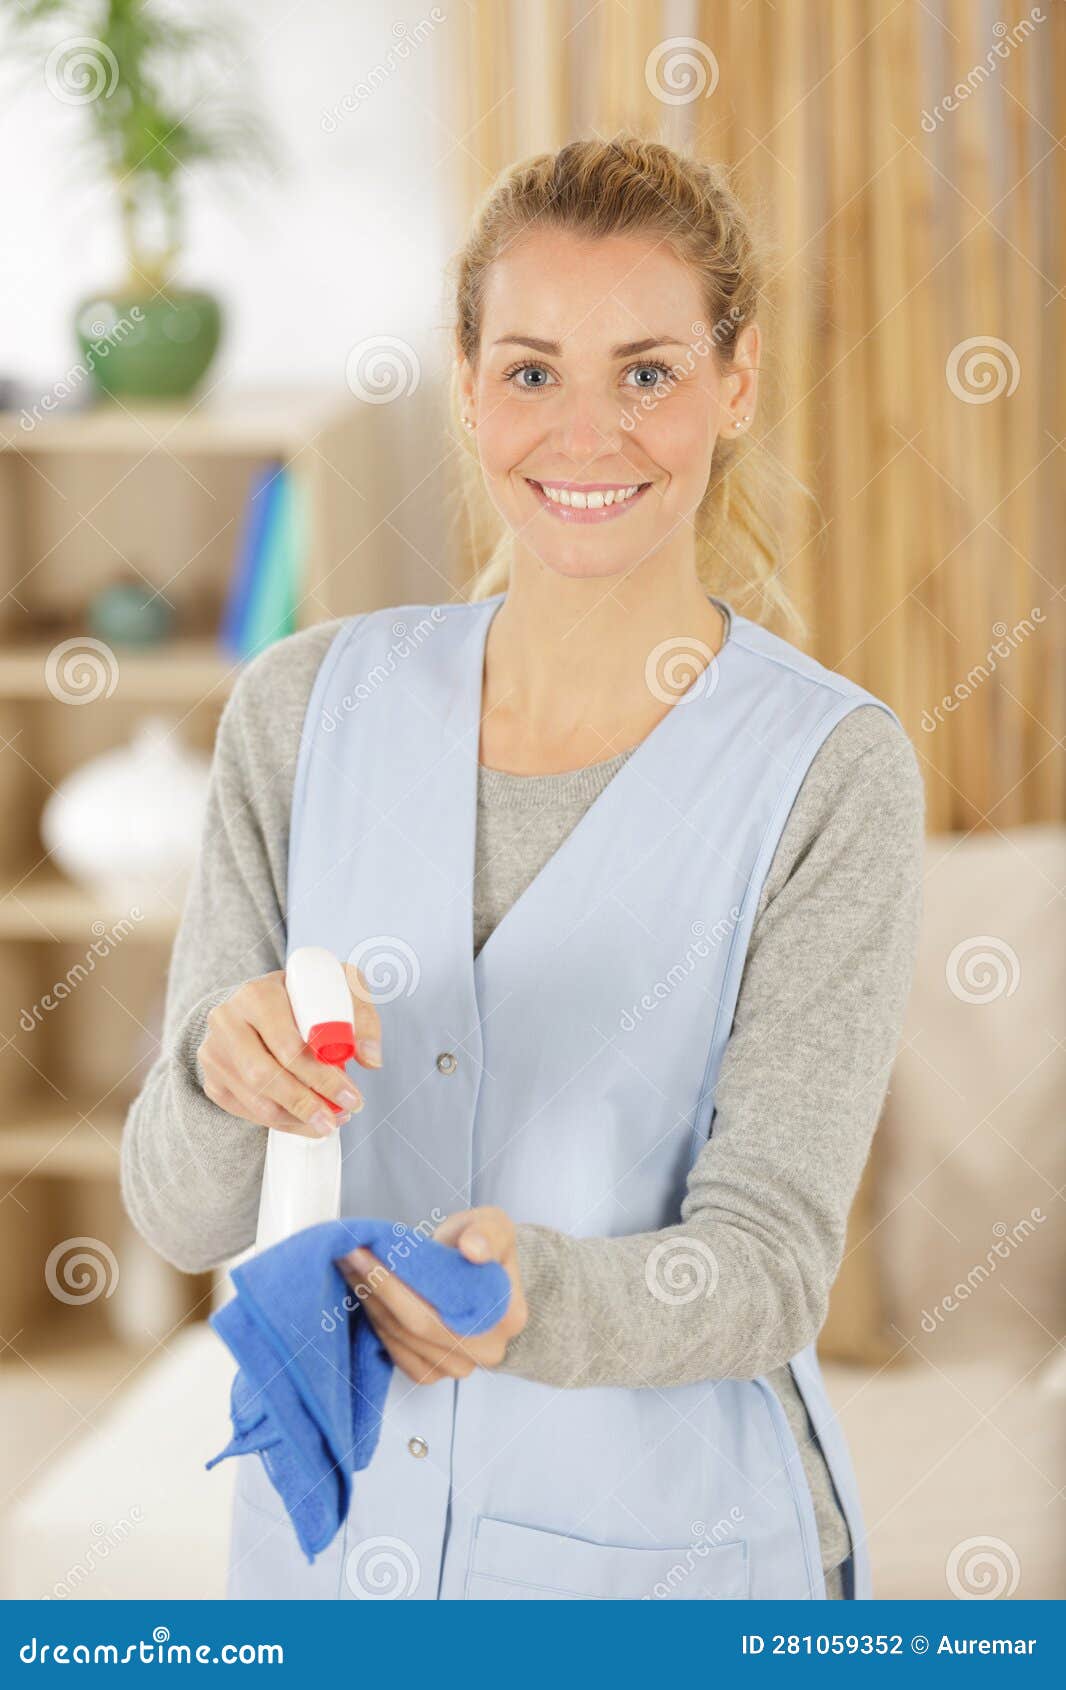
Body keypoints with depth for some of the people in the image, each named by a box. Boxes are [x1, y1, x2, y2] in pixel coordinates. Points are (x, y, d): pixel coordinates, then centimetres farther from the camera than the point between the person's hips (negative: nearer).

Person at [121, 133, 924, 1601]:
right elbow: (183, 1211, -4)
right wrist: (227, 1077, -25)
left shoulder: (831, 772, -13)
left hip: (663, 1556, -3)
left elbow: (770, 1252, -16)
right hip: (329, 1534, 3)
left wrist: (533, 1301, -35)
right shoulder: (308, 706, -4)